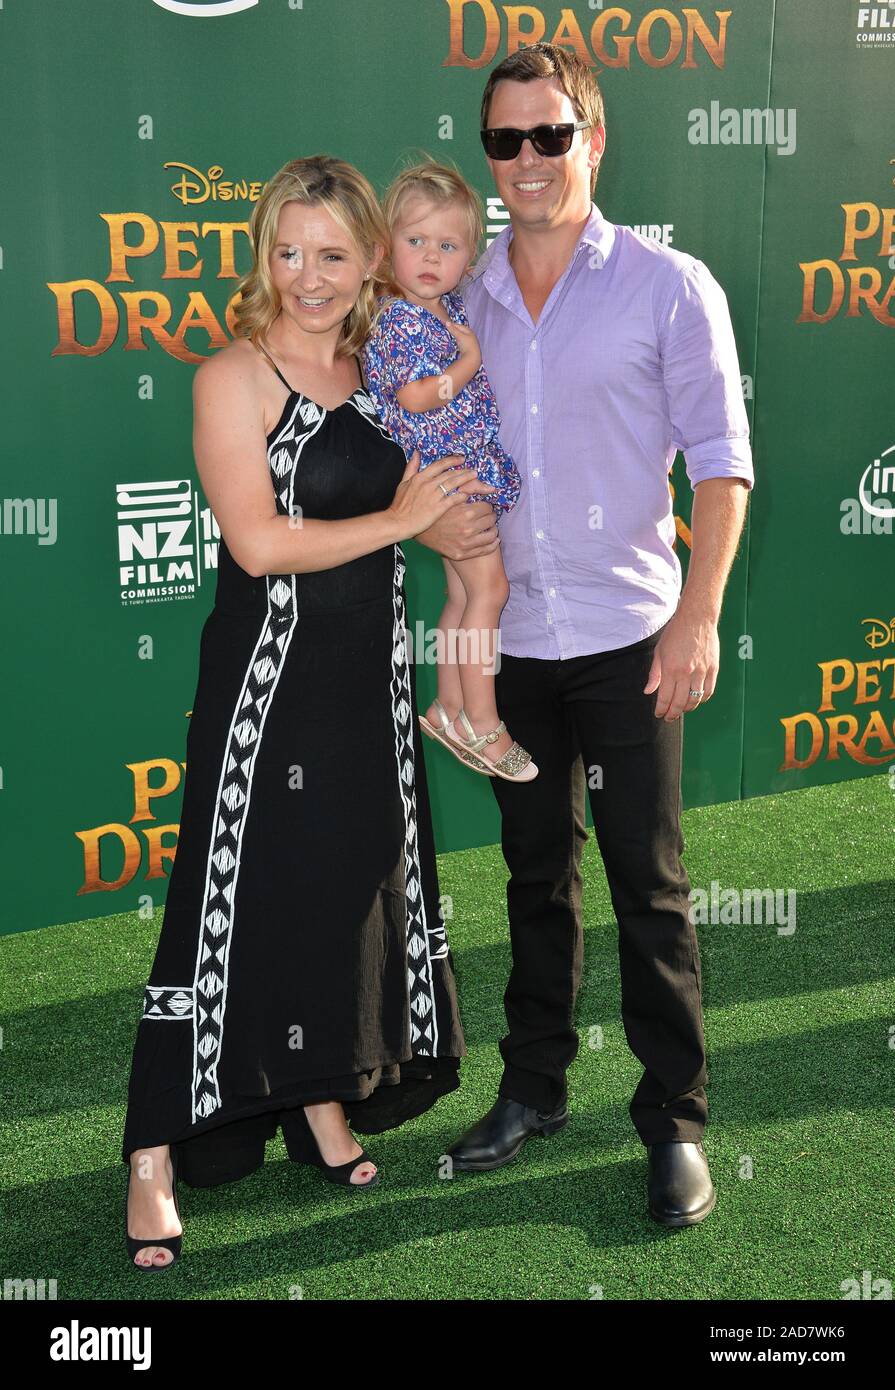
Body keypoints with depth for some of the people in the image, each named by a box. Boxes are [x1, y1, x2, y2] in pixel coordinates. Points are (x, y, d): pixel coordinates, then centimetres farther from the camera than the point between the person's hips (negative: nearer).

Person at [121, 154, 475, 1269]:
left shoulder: (377, 372, 9)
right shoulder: (234, 377, -11)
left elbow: (432, 507, 16)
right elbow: (260, 540, -20)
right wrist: (398, 519, -14)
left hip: (367, 678, 6)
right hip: (267, 680, -6)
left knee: (354, 886, 14)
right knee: (235, 905, -3)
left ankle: (325, 1101, 32)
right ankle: (155, 1160, 9)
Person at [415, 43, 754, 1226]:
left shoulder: (668, 287, -4)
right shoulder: (457, 299, 6)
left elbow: (721, 459, -6)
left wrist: (700, 615, -15)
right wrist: (428, 513, -7)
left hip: (626, 638, -4)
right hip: (509, 635, 4)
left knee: (649, 881, 1)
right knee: (537, 871, 15)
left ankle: (675, 1119, 14)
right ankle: (534, 1087, 29)